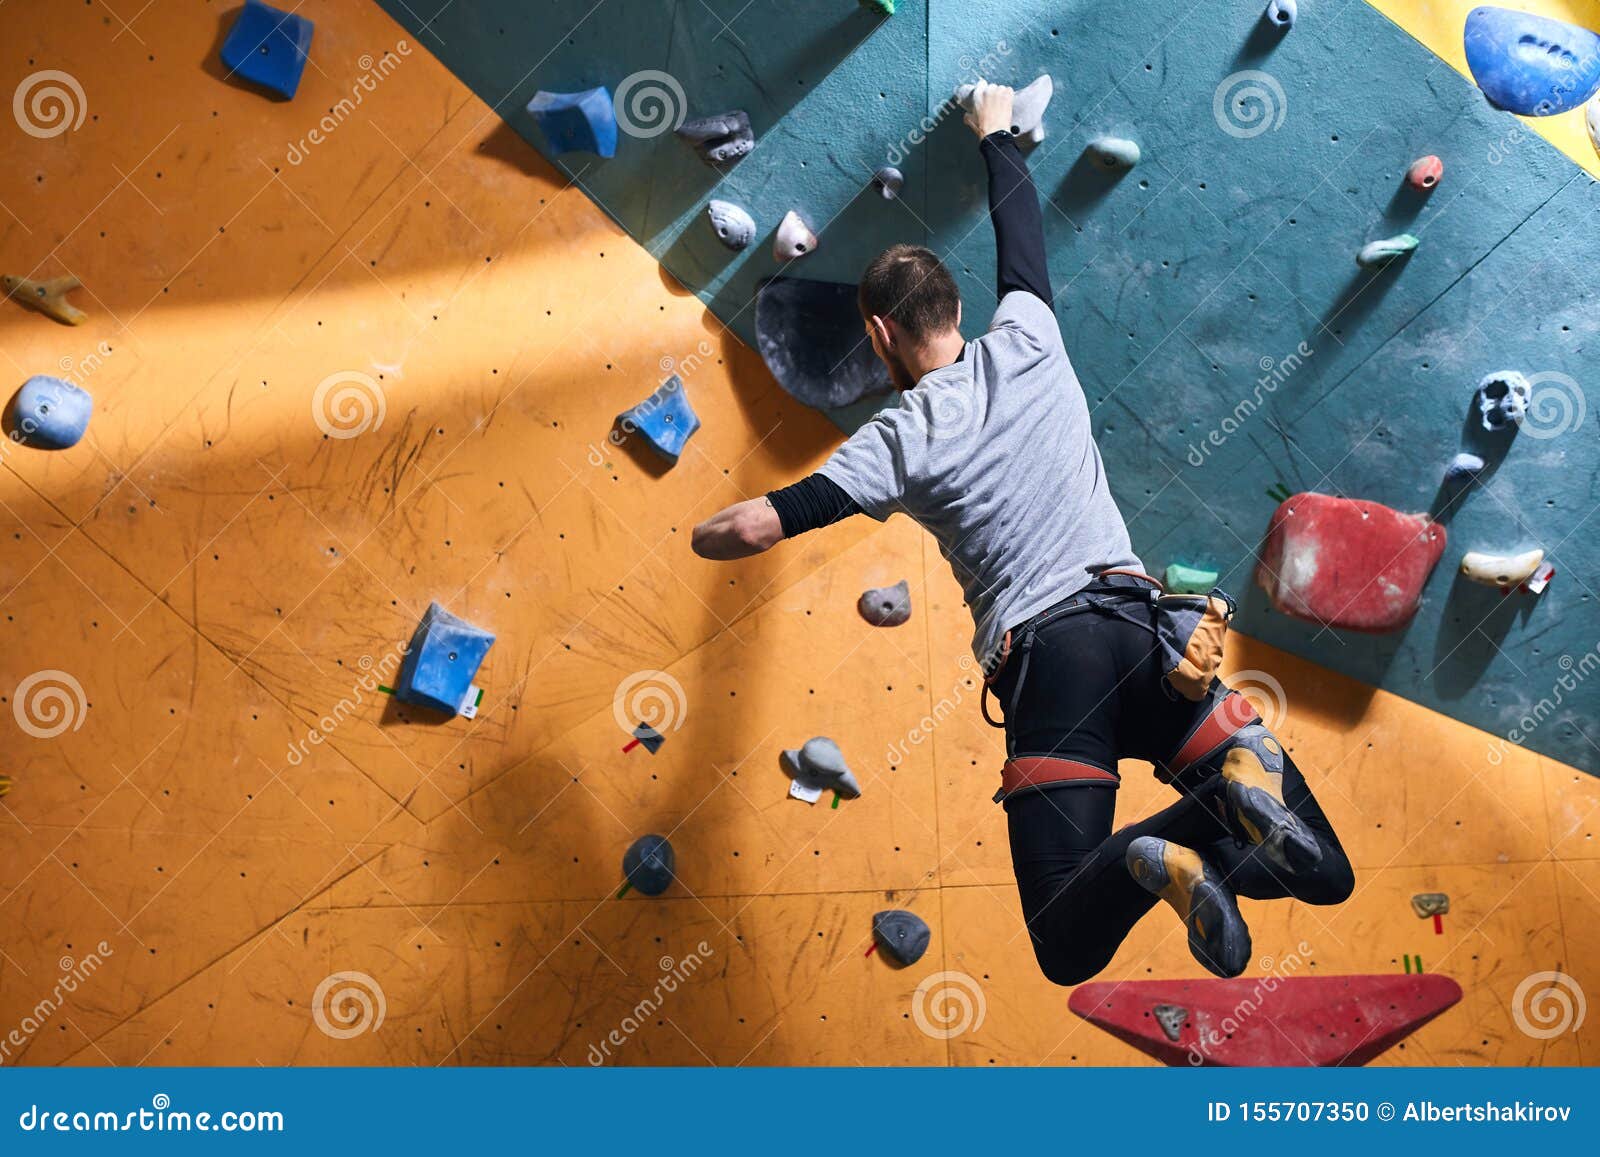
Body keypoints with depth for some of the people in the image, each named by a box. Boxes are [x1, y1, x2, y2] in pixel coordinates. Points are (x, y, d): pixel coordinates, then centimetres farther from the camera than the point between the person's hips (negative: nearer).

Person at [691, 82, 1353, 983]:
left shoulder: (903, 435, 2)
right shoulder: (1028, 338, 12)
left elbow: (758, 526, -4)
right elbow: (1023, 228, 31)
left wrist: (704, 535, 20)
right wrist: (996, 134, 48)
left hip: (1045, 655, -3)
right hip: (1141, 622, 4)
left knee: (1071, 954, 2)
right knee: (1321, 874, 8)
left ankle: (1156, 862, -31)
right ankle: (1245, 781, -27)